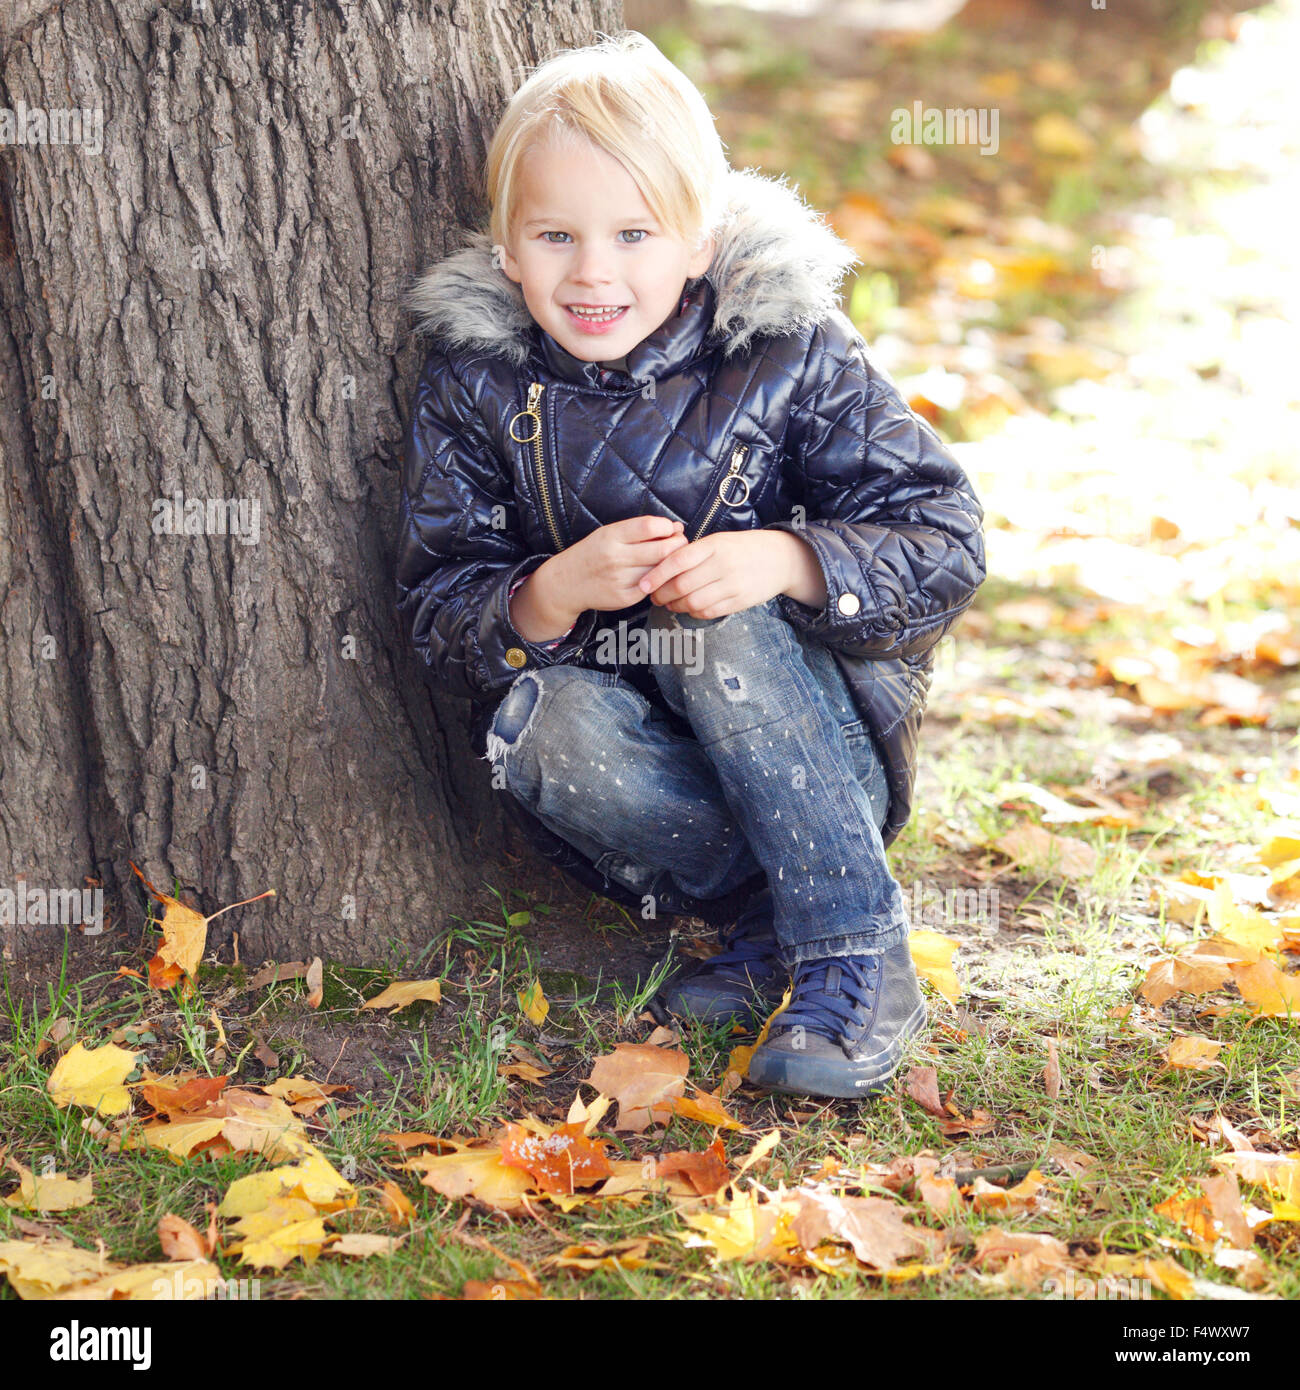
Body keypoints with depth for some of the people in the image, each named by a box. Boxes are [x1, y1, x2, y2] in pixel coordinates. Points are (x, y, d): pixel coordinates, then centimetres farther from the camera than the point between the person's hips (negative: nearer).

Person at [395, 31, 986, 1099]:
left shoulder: (791, 357, -10)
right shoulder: (477, 387, -5)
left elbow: (946, 544, -12)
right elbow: (437, 616, -6)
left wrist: (784, 562, -31)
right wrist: (553, 595, -28)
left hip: (821, 757, -1)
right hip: (637, 761, 2)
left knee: (714, 614, -32)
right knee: (547, 722, -31)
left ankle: (859, 957, -26)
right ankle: (779, 920, -15)